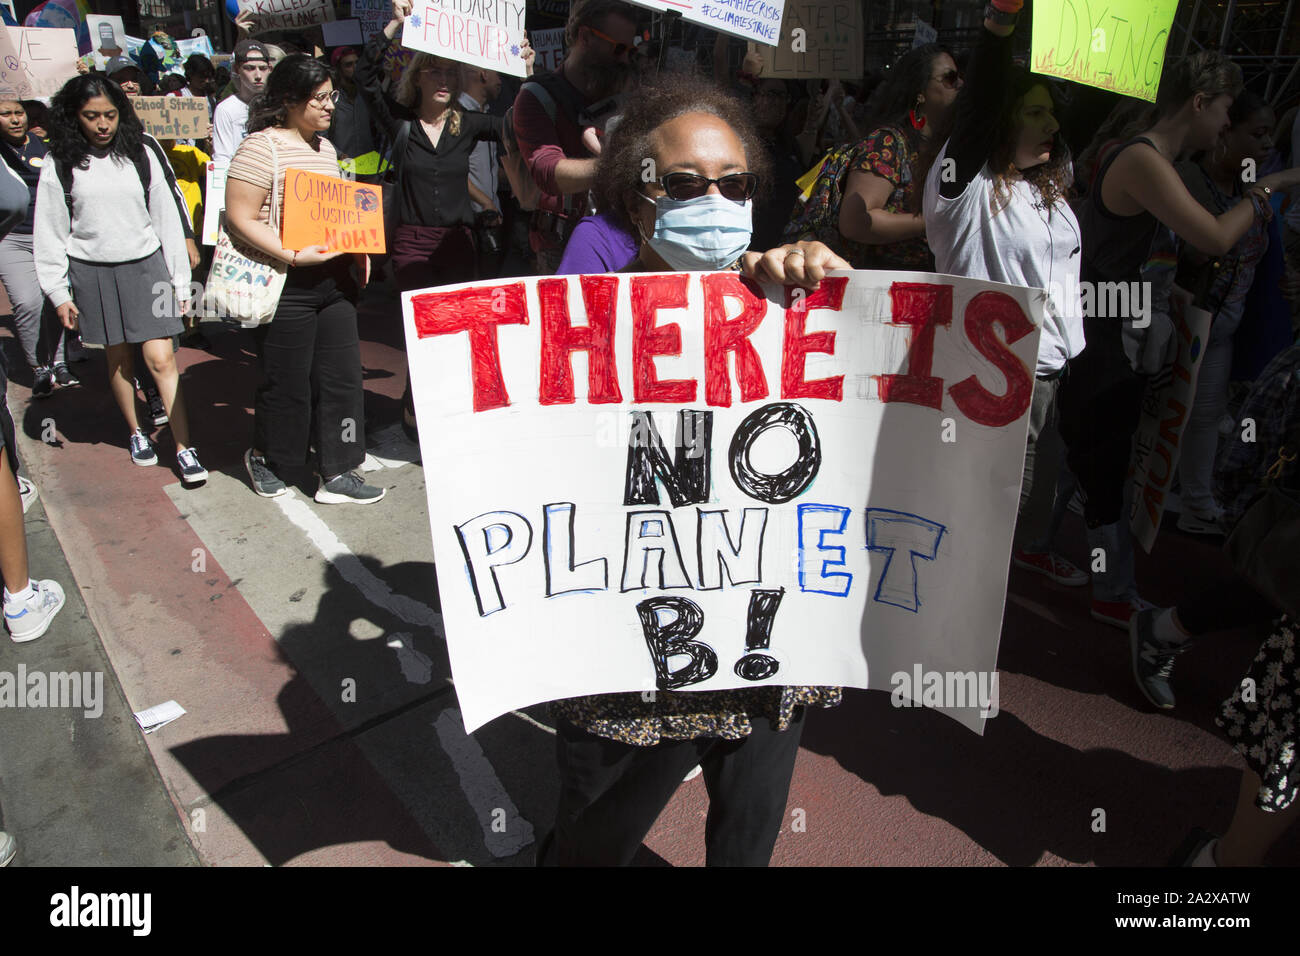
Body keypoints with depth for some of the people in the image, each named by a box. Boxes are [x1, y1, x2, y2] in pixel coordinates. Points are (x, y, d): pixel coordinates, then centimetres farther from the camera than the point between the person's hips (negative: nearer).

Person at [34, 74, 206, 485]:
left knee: (161, 359, -8)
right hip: (92, 273, 1)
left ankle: (184, 448, -4)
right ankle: (136, 433, 28)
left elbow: (166, 217, 6)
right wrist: (58, 294, -1)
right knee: (118, 359, 10)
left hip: (145, 266, -1)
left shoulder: (140, 155, 2)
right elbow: (50, 234, 3)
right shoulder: (60, 167, 0)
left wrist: (180, 278, 4)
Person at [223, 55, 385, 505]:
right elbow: (238, 220, -15)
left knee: (341, 375, 4)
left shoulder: (325, 146, 15)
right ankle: (263, 456, 29)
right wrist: (295, 256, -22)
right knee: (287, 381, 3)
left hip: (334, 279, 7)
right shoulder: (261, 147, -10)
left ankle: (337, 474, 13)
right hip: (285, 283, -7)